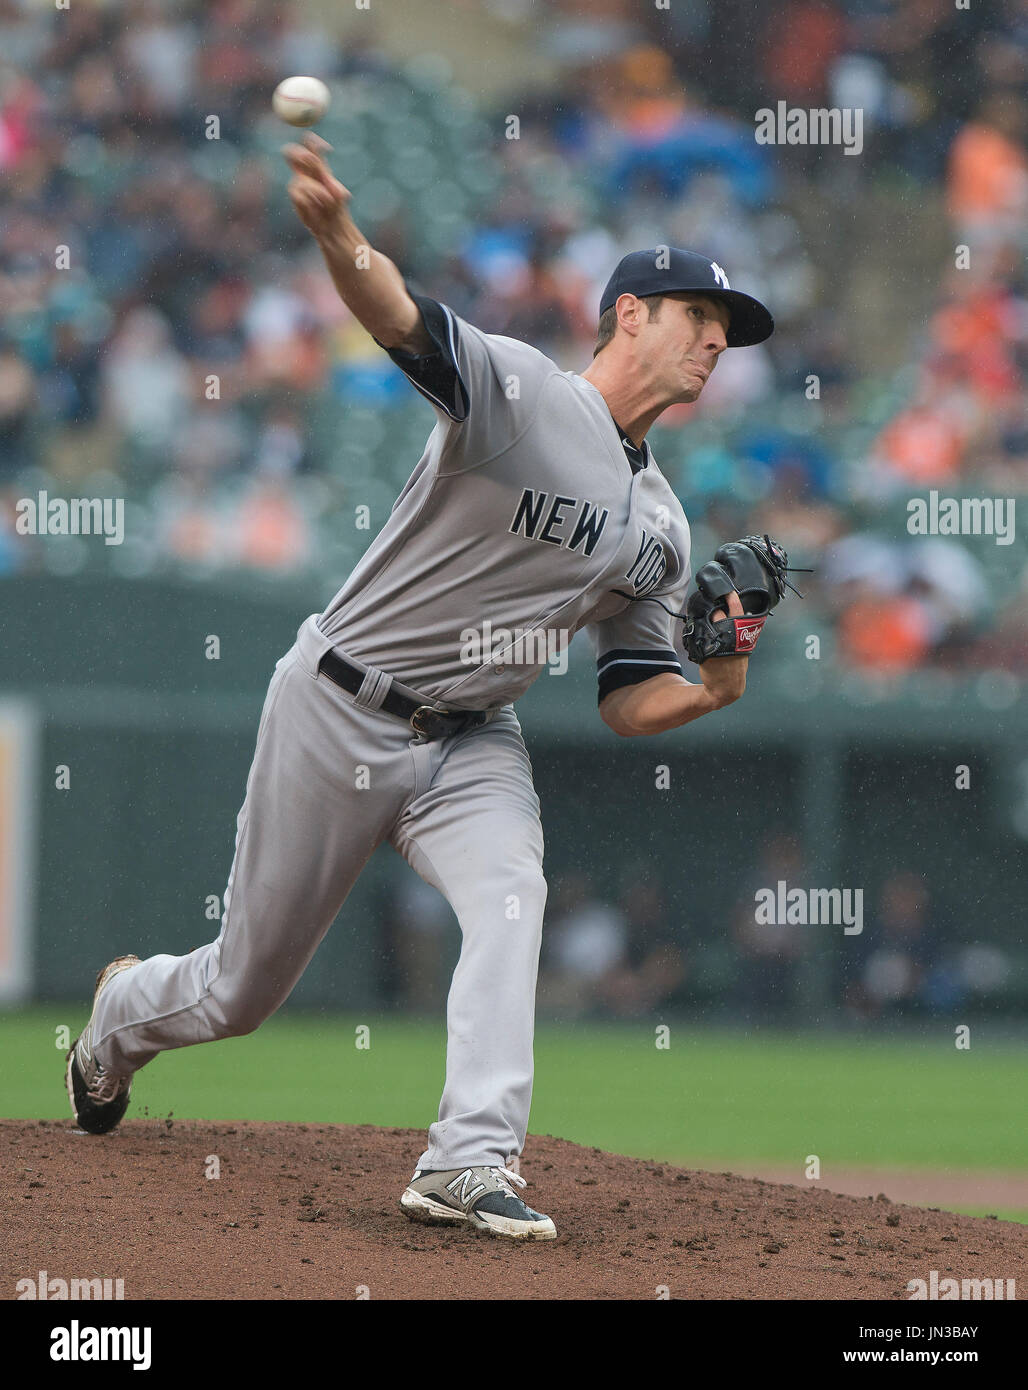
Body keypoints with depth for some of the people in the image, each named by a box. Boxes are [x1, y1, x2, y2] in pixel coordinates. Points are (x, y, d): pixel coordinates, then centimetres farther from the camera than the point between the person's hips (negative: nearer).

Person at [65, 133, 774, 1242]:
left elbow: (630, 704, 6)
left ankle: (469, 1163, -33)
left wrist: (718, 686, -17)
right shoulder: (517, 389, -15)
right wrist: (338, 236, -58)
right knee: (242, 990, 8)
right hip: (339, 710, -5)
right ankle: (123, 1016, 43)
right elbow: (398, 316, -35)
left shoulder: (659, 527, 6)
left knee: (509, 898, -28)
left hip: (468, 744, 5)